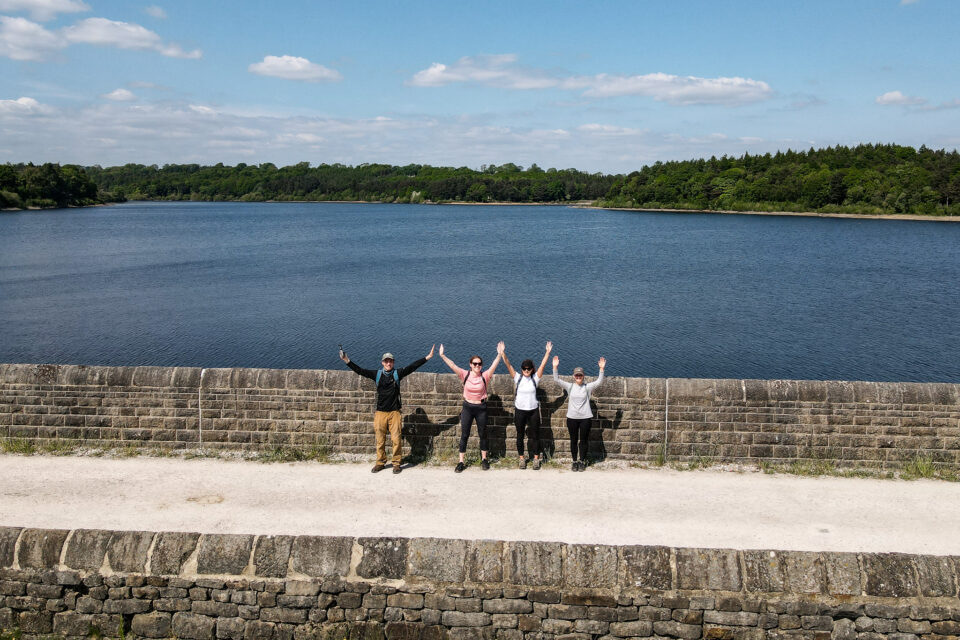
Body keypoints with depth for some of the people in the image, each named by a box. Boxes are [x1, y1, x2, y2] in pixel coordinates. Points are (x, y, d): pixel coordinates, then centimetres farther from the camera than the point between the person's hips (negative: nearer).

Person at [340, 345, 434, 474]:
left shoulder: (397, 374, 3)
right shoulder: (377, 374, 7)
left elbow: (412, 366, -2)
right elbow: (360, 370, 5)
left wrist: (427, 357, -8)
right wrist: (347, 361, -1)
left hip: (394, 412, -1)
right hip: (380, 412, 1)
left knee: (396, 439, -4)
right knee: (380, 440, 6)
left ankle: (396, 463, 8)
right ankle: (380, 463, 18)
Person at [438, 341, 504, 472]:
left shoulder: (485, 376, -6)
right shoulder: (465, 375, -5)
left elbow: (494, 366, -19)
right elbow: (452, 365, -13)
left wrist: (499, 354, -34)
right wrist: (442, 356, -24)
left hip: (481, 408, 0)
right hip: (467, 408, 0)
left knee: (483, 434, 11)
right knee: (464, 435, 4)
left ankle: (484, 459, 27)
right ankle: (461, 462, 10)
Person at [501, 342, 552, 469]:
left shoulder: (535, 378, -1)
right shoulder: (517, 378, -1)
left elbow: (543, 365, -8)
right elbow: (508, 364, -11)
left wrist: (548, 352, -15)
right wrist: (503, 353, -23)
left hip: (533, 410, 0)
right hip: (519, 410, 0)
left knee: (534, 435, 6)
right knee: (520, 435, 8)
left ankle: (536, 458, 16)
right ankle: (521, 458, 20)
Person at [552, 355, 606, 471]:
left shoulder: (588, 387, 0)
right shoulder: (570, 386, 2)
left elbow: (599, 381, -13)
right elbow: (557, 380, -6)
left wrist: (601, 369, -24)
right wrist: (555, 367, -17)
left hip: (585, 418, -1)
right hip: (572, 418, 1)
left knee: (583, 441, 8)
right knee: (573, 440, 9)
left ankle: (582, 461, 21)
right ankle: (574, 461, 22)